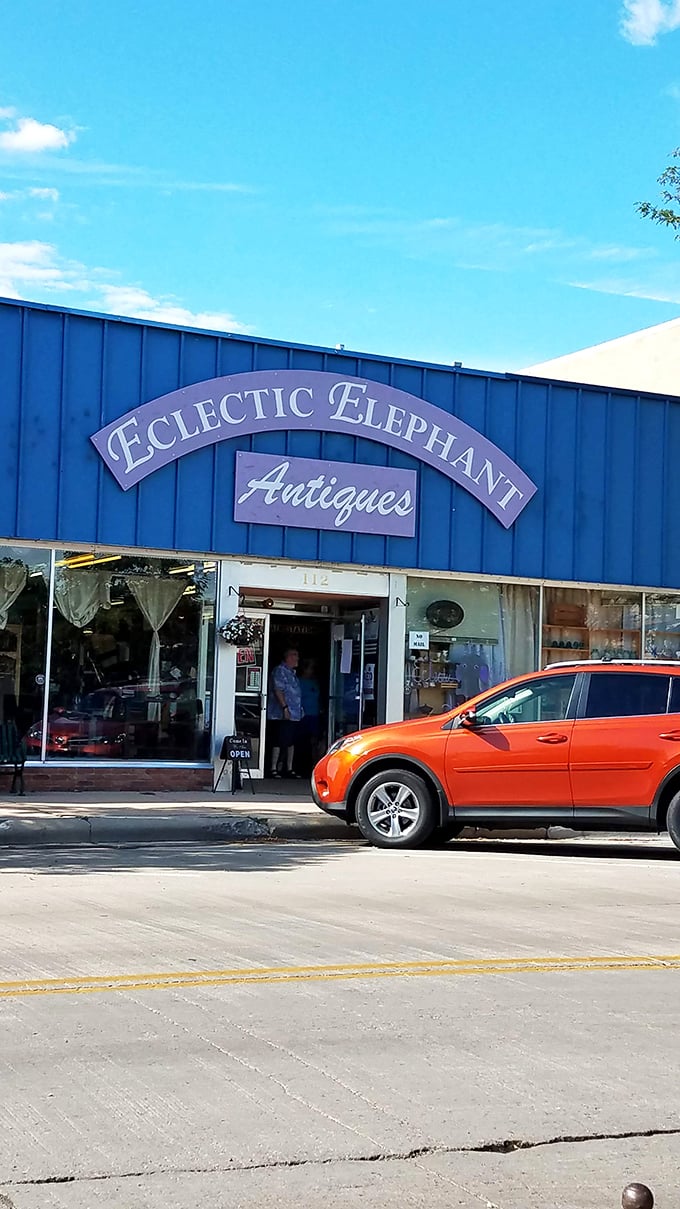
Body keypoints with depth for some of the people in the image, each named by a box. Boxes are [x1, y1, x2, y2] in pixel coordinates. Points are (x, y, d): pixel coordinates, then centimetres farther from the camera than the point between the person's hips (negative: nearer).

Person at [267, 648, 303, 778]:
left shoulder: (293, 673, 21)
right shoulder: (280, 671, -8)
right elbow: (278, 690, -16)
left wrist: (300, 711, 21)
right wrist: (285, 707, -22)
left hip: (295, 715, 9)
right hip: (283, 715, -9)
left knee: (291, 742, 11)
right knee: (279, 742, -8)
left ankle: (289, 769, 16)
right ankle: (274, 769, -6)